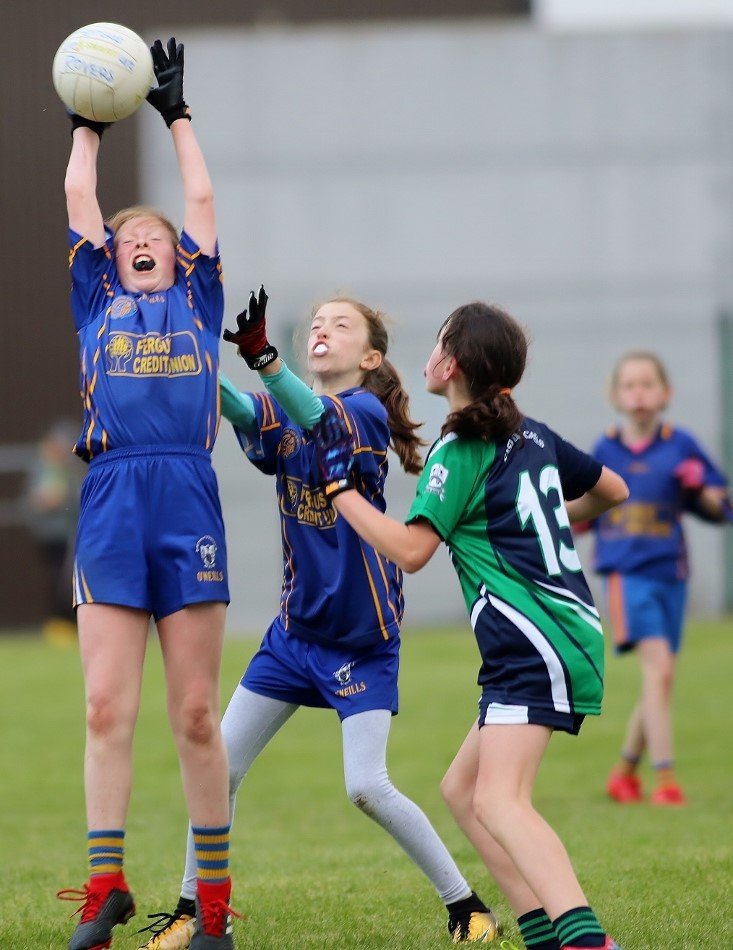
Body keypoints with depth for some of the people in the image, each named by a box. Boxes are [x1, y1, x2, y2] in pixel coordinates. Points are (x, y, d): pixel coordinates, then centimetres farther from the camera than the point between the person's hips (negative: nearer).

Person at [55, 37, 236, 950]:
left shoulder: (197, 301, 18)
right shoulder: (97, 303, 18)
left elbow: (200, 200, 21)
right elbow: (79, 202, 22)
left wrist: (178, 115, 30)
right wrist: (89, 124, 30)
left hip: (187, 502, -1)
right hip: (110, 506, 1)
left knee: (196, 715, 0)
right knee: (106, 709, -5)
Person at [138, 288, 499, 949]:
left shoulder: (368, 413, -11)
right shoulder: (280, 413, 4)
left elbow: (320, 421, -34)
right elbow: (240, 411, -20)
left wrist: (264, 357, -52)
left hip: (363, 640, -6)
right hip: (295, 630, 6)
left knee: (367, 786, -15)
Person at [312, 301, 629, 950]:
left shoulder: (460, 452, -8)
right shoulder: (533, 436, 17)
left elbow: (410, 550, -14)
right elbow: (614, 490, 29)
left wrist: (340, 486, -5)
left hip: (536, 647, -9)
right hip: (571, 630, 9)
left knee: (499, 802, -22)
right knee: (463, 789, 15)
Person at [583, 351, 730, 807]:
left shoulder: (680, 445, 2)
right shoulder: (605, 450, 5)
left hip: (670, 572, 2)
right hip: (626, 572, -2)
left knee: (662, 683, 10)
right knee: (658, 666, -19)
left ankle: (626, 768, 31)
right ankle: (665, 778, -20)